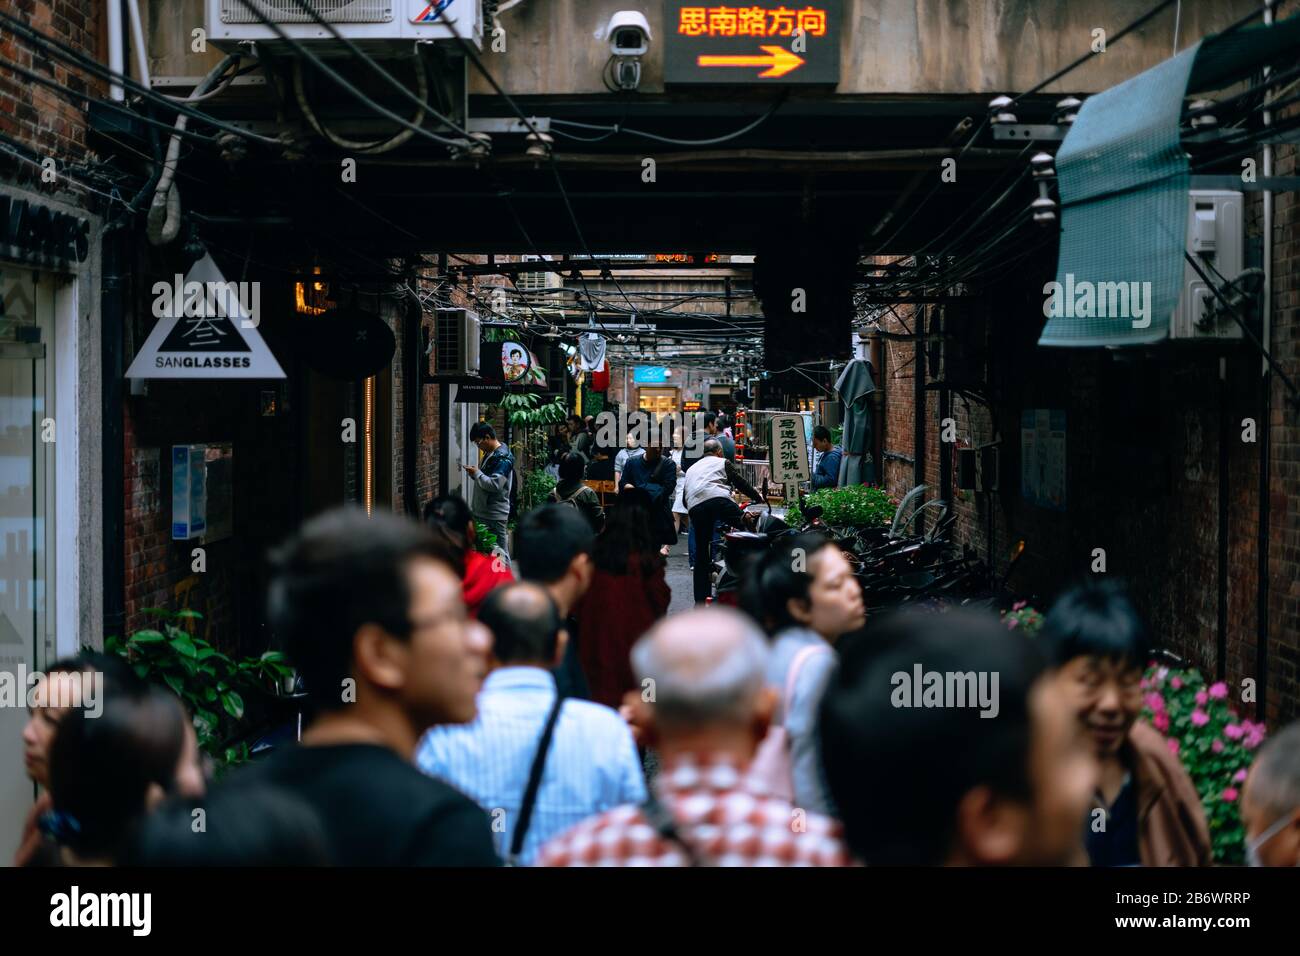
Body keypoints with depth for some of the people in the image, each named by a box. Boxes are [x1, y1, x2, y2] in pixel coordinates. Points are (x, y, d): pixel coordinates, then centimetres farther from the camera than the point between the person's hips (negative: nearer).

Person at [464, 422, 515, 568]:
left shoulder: (503, 458, -16)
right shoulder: (489, 454, 14)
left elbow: (495, 485, -24)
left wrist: (477, 473, -14)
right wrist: (474, 473, 5)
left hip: (495, 514, -10)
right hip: (484, 512, 10)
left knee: (499, 551, -6)